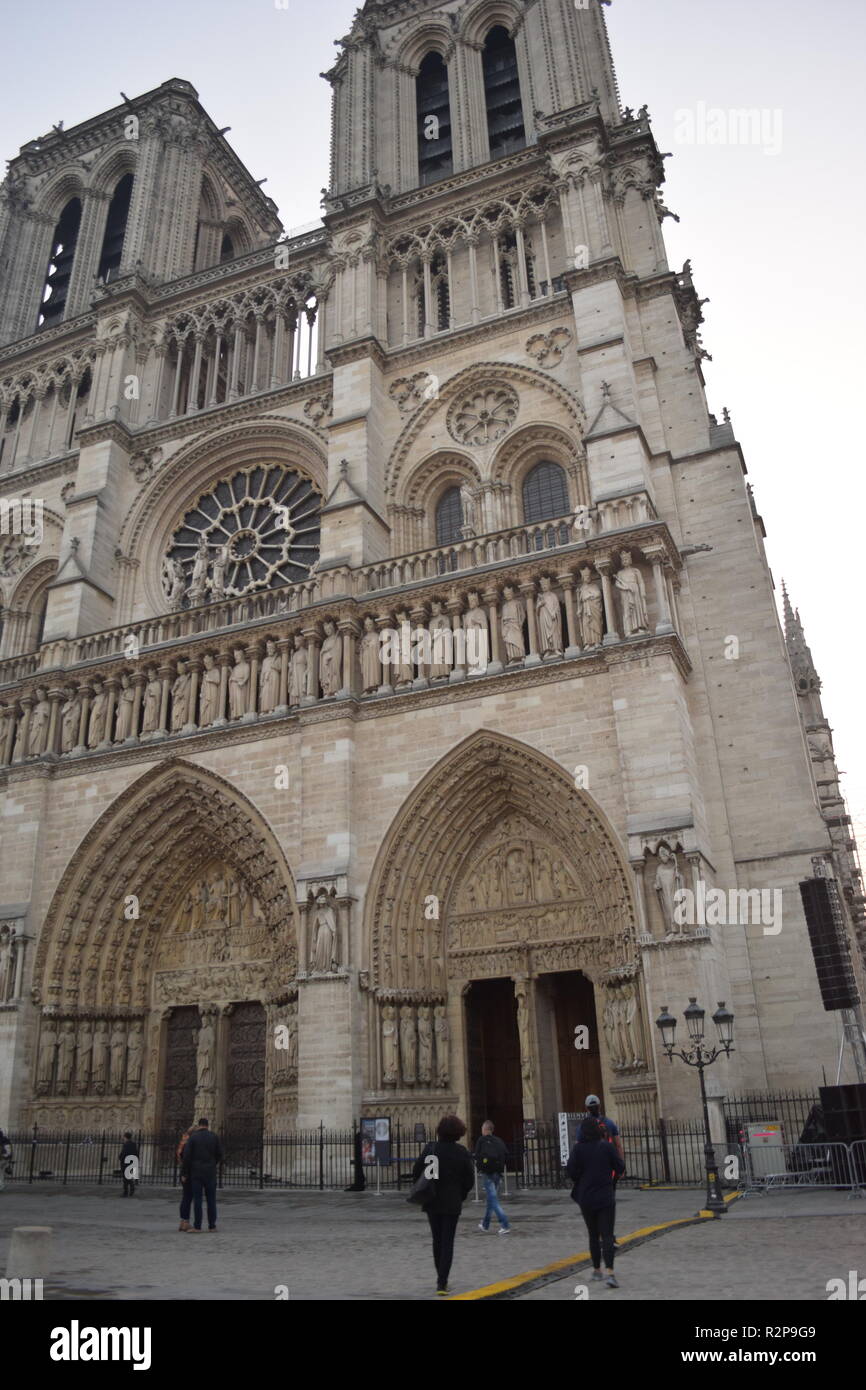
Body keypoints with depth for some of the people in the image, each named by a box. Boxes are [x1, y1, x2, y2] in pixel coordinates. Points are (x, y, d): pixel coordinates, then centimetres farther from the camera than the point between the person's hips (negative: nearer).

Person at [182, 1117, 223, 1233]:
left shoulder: (192, 1137, -3)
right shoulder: (214, 1137, 3)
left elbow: (186, 1155, -8)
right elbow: (220, 1155, 5)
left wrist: (186, 1171, 4)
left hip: (196, 1172, -1)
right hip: (210, 1173, 1)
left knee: (197, 1199, 1)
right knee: (211, 1199, 8)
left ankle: (197, 1226, 0)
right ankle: (212, 1226, 10)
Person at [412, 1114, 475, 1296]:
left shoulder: (430, 1149, -11)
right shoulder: (462, 1152, -8)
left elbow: (416, 1172, -9)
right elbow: (469, 1180, -3)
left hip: (432, 1201, 1)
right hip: (452, 1203, -1)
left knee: (437, 1241, 17)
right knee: (447, 1242, 5)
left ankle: (441, 1279, 27)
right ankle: (442, 1283, -2)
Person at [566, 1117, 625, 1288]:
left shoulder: (578, 1148, -6)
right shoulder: (607, 1146, -7)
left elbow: (570, 1170, -10)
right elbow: (620, 1168, -5)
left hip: (586, 1198, 2)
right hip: (605, 1197, -2)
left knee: (593, 1235, 18)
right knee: (607, 1235, -3)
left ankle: (597, 1270, 26)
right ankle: (609, 1272, -19)